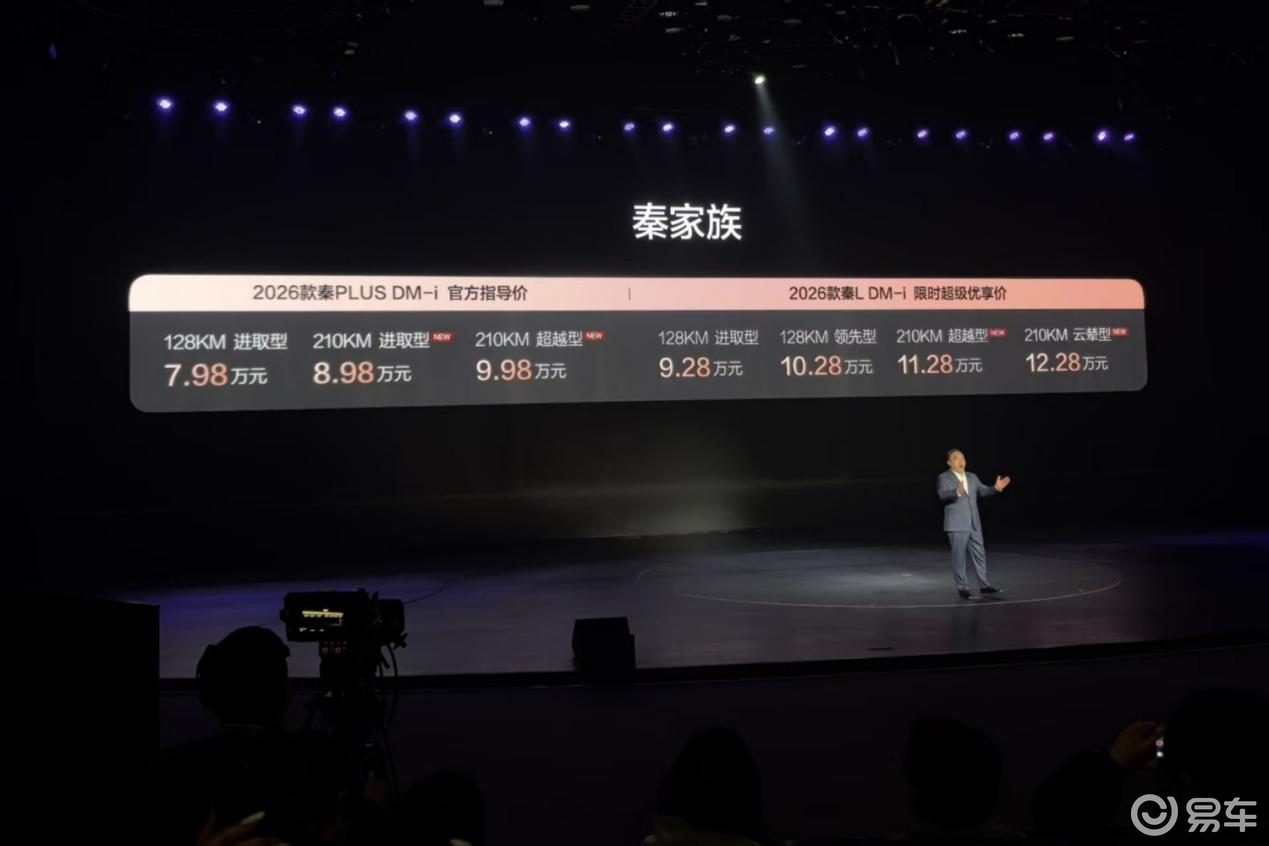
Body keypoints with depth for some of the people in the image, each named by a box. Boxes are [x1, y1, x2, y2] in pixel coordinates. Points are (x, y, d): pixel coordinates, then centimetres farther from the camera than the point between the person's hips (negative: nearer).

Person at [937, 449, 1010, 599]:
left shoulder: (972, 477, 14)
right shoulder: (944, 478, -6)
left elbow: (983, 491, 12)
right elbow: (943, 494, -21)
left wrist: (995, 488, -7)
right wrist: (957, 492, -41)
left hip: (974, 524, 6)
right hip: (956, 525, -6)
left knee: (980, 554, 8)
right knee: (959, 557, -1)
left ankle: (984, 585, 16)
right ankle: (963, 588, 6)